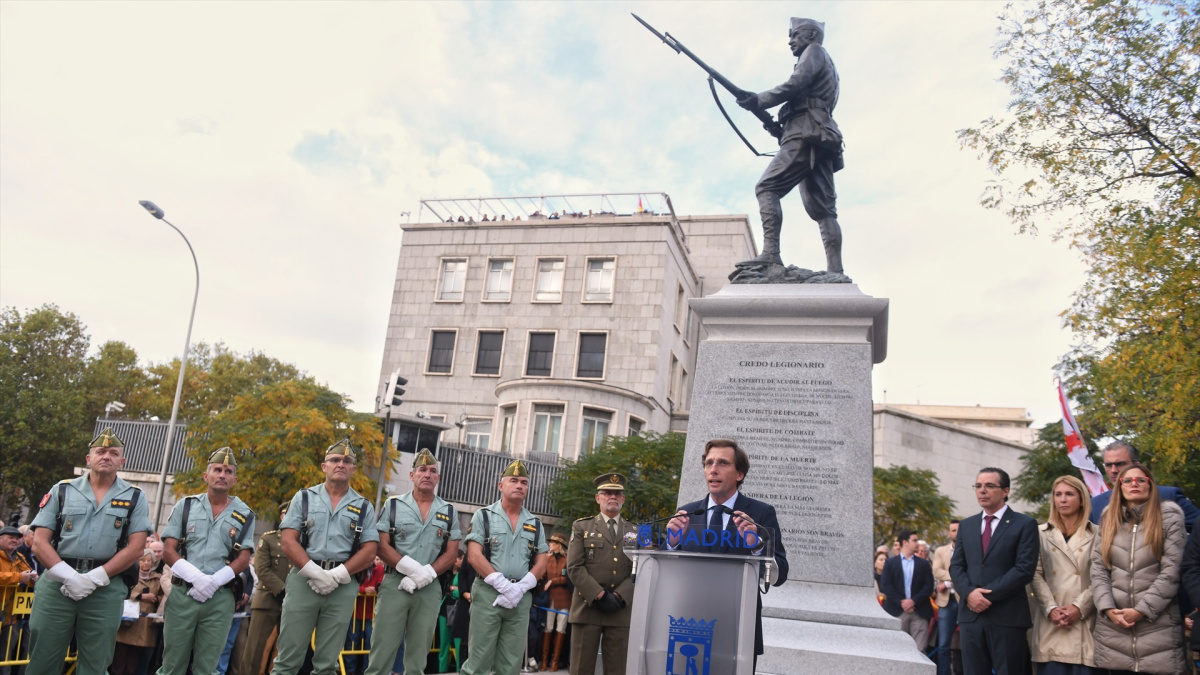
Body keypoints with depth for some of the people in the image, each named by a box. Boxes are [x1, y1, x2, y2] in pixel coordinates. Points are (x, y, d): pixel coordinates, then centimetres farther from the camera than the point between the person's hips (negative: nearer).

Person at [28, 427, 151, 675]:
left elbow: (136, 547, -1)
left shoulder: (134, 498, 6)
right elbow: (40, 542, 2)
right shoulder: (61, 491, 8)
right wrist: (69, 576, -12)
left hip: (106, 589, 0)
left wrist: (94, 578, -11)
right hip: (56, 584, 1)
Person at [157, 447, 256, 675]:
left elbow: (244, 559, 2)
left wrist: (214, 581, -13)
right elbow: (168, 551, 1)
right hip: (182, 594, 0)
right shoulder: (185, 506, 7)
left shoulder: (244, 515, 7)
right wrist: (196, 577, -14)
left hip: (221, 598, 0)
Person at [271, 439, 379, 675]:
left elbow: (369, 552, 2)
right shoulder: (304, 497, 8)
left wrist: (336, 576, -10)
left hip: (343, 587, 1)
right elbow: (288, 541, -1)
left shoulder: (364, 507, 9)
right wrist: (315, 573, -13)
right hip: (303, 581, -1)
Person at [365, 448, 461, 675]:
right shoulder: (393, 505, 3)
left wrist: (425, 575, -10)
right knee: (382, 652, -3)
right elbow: (382, 546, -4)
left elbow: (451, 553, 5)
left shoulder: (449, 512, 9)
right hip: (395, 584, -2)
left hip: (430, 589, 2)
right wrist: (413, 569, -15)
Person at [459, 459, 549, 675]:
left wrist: (519, 588, -8)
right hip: (488, 594, -3)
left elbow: (541, 564, 10)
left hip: (521, 598, 4)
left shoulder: (535, 524, 14)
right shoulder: (484, 516, 2)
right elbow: (474, 556, -7)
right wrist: (504, 586, -15)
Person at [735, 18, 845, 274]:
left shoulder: (814, 51, 8)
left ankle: (771, 253, -29)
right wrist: (779, 123, 14)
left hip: (805, 134, -9)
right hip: (822, 139, 9)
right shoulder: (826, 67, 36)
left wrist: (759, 100, -7)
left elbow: (796, 84, -9)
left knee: (767, 188, -15)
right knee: (823, 208, 0)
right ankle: (835, 271, -9)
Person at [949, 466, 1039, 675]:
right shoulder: (966, 525, 15)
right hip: (971, 614, 4)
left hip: (1007, 616, -4)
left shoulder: (1025, 524, 0)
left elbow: (1024, 569, -10)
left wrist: (989, 595, -14)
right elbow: (956, 566, 11)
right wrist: (969, 593, -9)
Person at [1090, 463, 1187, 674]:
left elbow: (1172, 570, -5)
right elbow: (1098, 568, 6)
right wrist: (1108, 608, -8)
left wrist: (1141, 610, -10)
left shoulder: (1169, 517, 2)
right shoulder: (1108, 519, 12)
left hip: (1158, 624, -2)